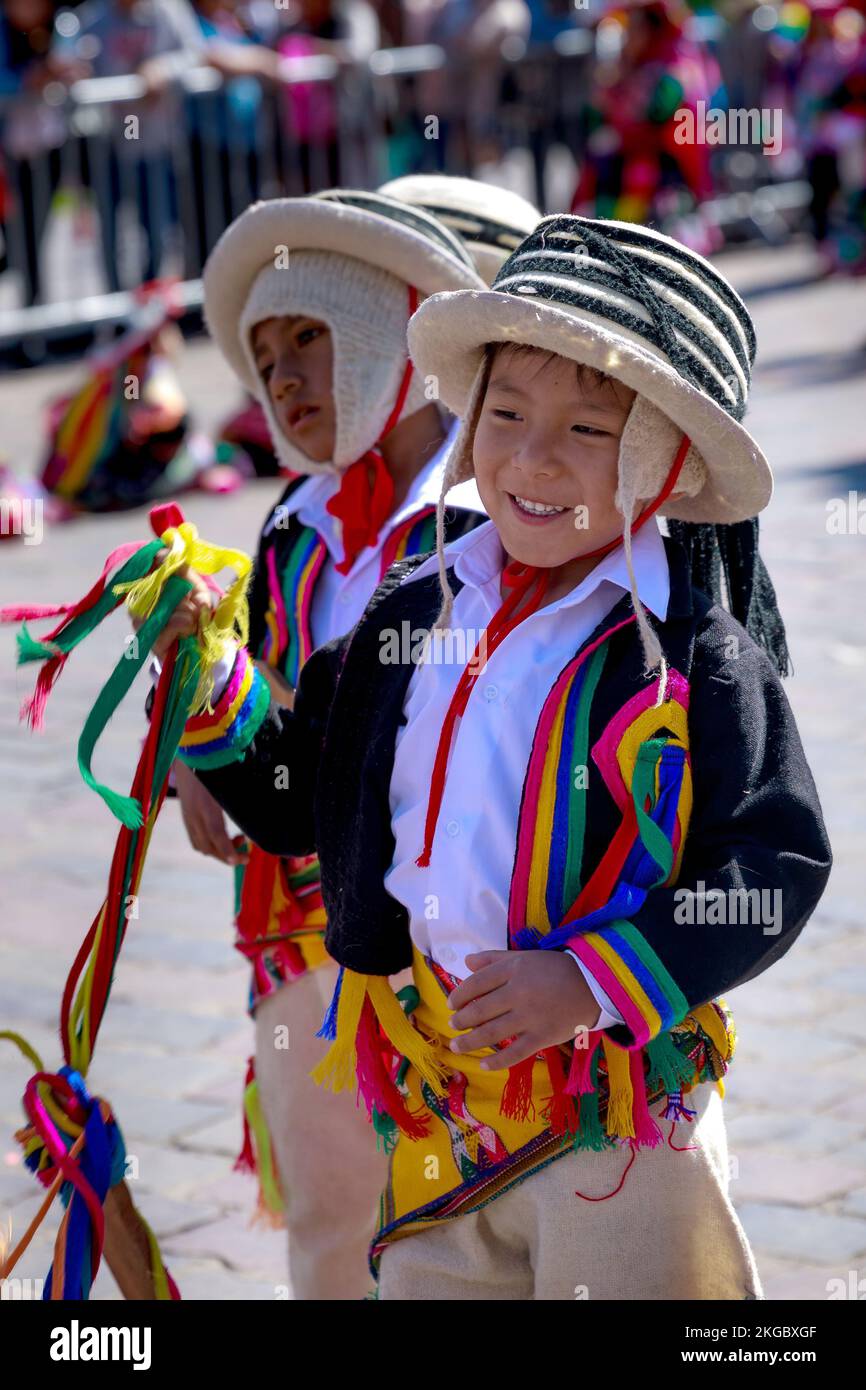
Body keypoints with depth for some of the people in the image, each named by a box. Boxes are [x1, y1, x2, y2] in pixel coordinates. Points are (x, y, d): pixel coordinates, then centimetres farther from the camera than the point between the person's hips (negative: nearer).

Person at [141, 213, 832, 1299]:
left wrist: (593, 982, -21)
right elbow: (294, 803, 16)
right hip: (434, 1115, 5)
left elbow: (776, 865, -14)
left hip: (618, 1118, -5)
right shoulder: (411, 612, 6)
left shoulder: (692, 651, -11)